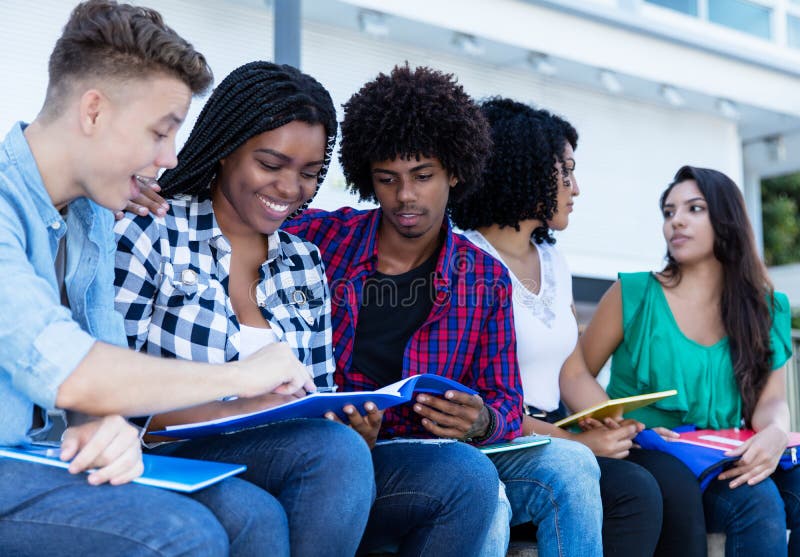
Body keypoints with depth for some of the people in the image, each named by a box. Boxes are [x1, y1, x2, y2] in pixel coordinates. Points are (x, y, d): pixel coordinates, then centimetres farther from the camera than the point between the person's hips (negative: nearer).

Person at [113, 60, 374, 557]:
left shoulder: (305, 264, 15)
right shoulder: (151, 234, -3)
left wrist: (351, 420, -8)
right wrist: (228, 412, -24)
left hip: (268, 462, 6)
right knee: (336, 450, -32)